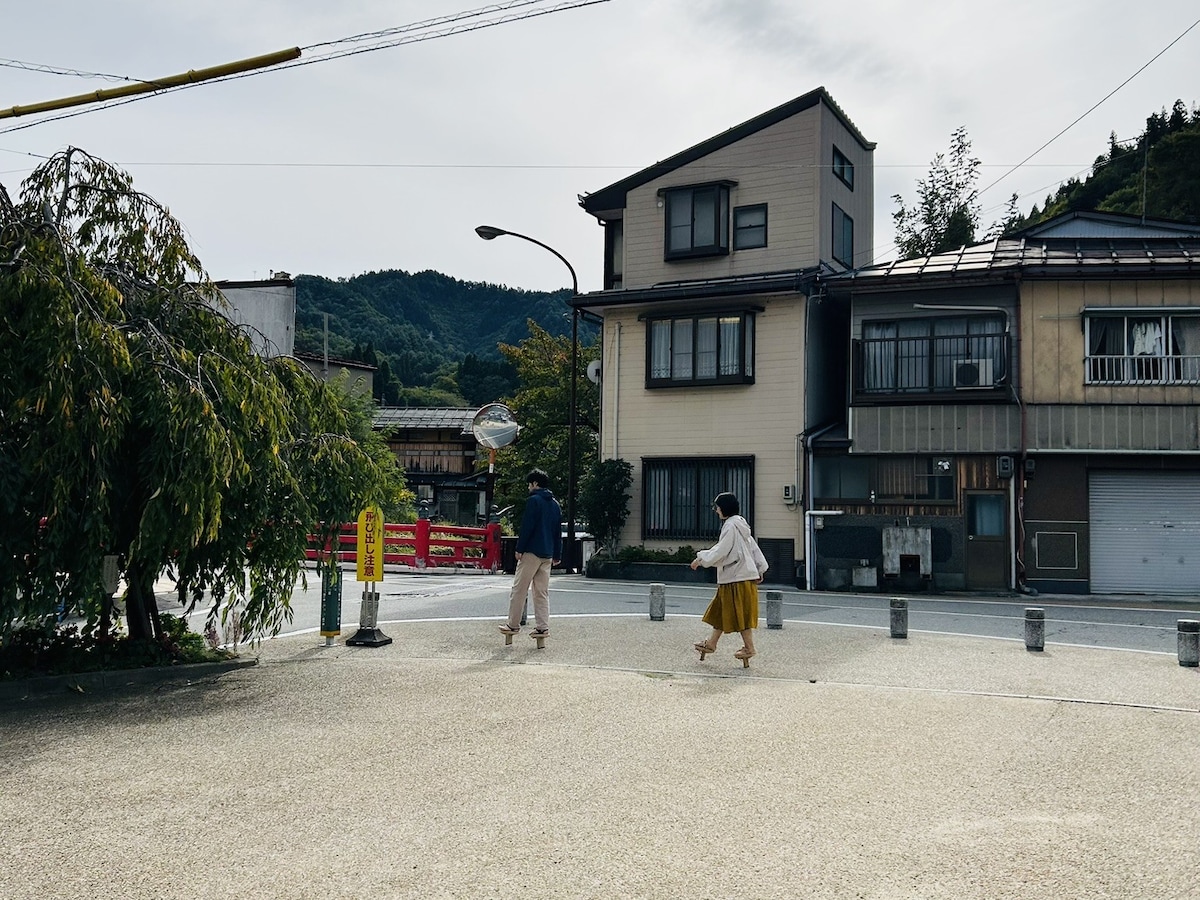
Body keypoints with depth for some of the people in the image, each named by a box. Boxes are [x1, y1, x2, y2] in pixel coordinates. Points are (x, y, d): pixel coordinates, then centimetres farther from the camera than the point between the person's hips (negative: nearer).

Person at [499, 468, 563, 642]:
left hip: (531, 552, -7)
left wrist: (519, 549, -10)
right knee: (542, 592, 8)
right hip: (547, 554, 7)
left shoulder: (533, 500, -8)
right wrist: (557, 555, 19)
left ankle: (513, 625, 4)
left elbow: (526, 527, -14)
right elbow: (558, 532, 16)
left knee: (519, 589, 1)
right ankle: (542, 627, 3)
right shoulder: (555, 504, 15)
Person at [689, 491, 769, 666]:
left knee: (740, 613, -2)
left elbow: (721, 550, -20)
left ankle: (749, 647, 5)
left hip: (738, 577, -10)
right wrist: (760, 569, 20)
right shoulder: (739, 524, 15)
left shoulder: (731, 526, -15)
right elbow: (754, 548, 17)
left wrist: (701, 558, -11)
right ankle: (711, 643, 22)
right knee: (721, 610, 15)